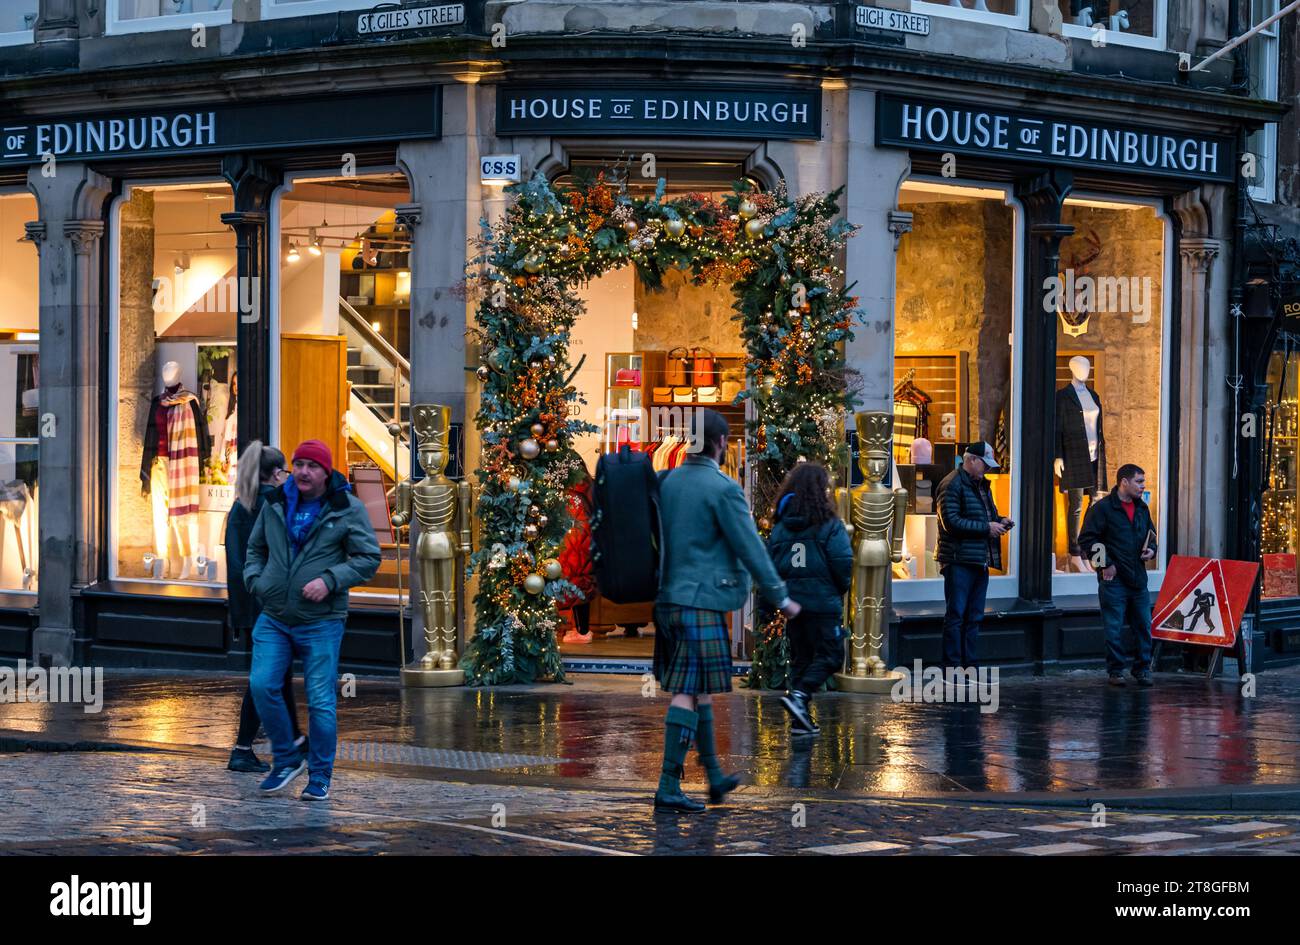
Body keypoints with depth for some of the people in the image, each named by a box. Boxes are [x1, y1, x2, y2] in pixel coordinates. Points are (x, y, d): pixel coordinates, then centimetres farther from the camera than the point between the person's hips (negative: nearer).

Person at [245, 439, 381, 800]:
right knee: (262, 685, -9)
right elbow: (256, 549, 22)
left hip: (321, 622, -3)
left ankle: (320, 777, 10)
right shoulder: (275, 504, 8)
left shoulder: (347, 509, -4)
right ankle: (286, 759, 11)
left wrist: (330, 580, -18)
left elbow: (369, 559, -5)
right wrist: (255, 580, 3)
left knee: (320, 699, -3)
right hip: (273, 618, 4)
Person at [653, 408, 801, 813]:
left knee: (700, 688, 17)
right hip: (702, 602, -7)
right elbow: (751, 548, -9)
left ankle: (715, 776, 26)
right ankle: (668, 786, -9)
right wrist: (780, 598, -1)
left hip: (667, 600, 7)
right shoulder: (724, 489, -12)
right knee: (688, 693, -6)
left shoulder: (666, 483, 8)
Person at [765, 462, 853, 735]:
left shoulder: (780, 526, 5)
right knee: (829, 655, 4)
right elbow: (843, 564, -12)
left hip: (791, 600, 6)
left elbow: (770, 562, 3)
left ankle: (800, 719, 11)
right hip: (822, 601, -6)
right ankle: (799, 697, -16)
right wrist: (841, 590, 6)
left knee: (800, 657, 13)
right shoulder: (829, 526, -10)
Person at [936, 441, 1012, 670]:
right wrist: (986, 528, -18)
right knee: (956, 615, -6)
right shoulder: (952, 485, -10)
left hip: (980, 560, 9)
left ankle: (970, 665, 17)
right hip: (959, 561, -9)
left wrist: (1000, 521, 7)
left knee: (974, 616, 11)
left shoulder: (982, 485, 19)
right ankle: (952, 666, -4)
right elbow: (951, 522, -19)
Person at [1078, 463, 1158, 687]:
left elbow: (1151, 534, 28)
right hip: (1113, 578, -6)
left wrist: (1151, 550, 6)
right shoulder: (1102, 508, -7)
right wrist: (1105, 564, -12)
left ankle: (1142, 669, 16)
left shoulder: (1142, 509, 14)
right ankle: (1115, 671, 8)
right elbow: (1087, 539, -9)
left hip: (1138, 578, 6)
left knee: (1144, 626, 6)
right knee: (1114, 629, -1)